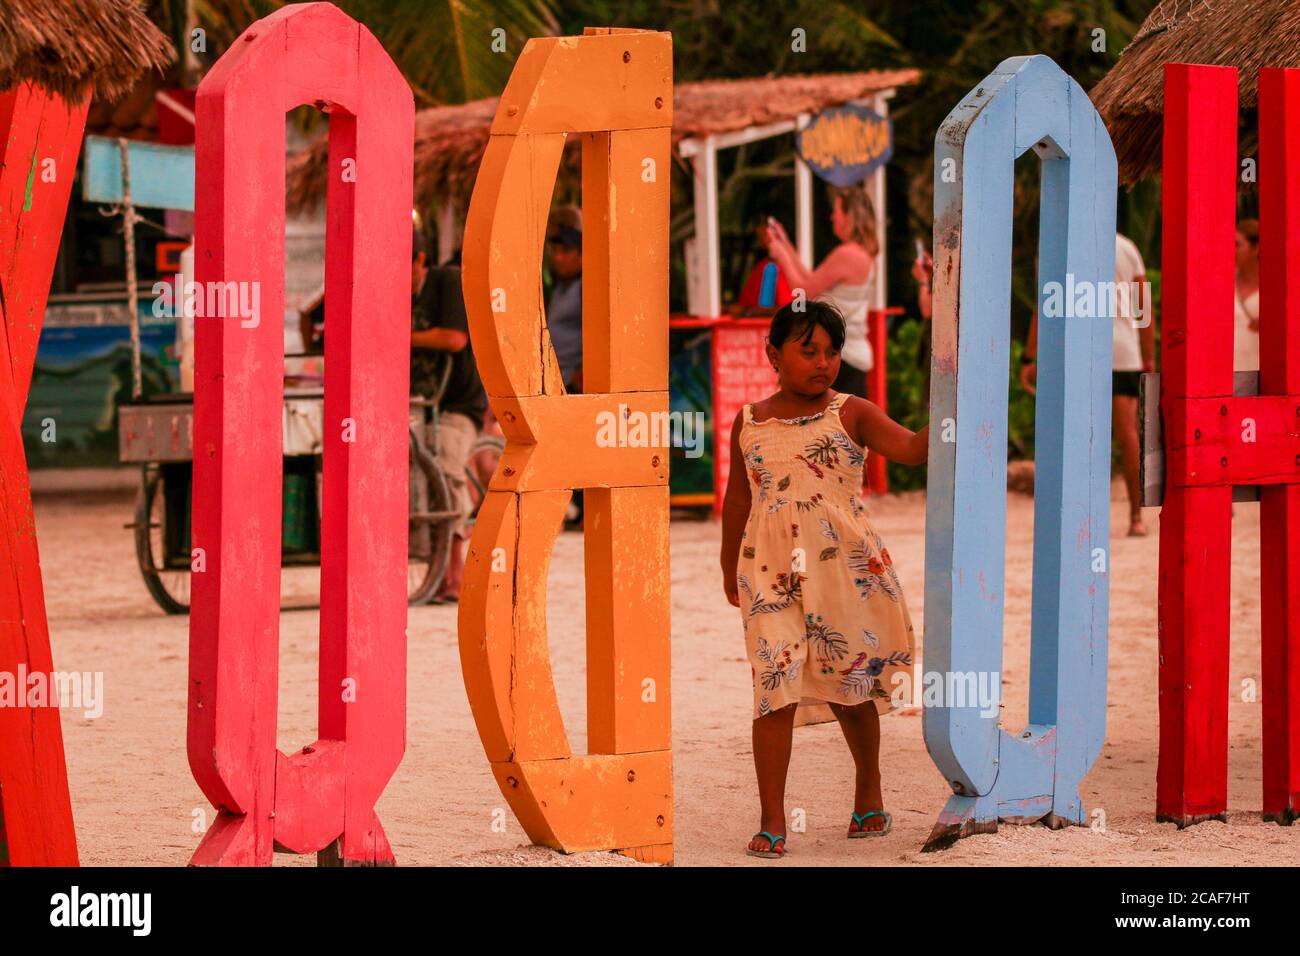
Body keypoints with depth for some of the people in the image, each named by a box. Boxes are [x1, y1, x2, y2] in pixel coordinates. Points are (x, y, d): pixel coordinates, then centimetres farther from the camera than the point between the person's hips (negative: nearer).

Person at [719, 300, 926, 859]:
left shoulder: (850, 414, 2)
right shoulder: (749, 424, 7)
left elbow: (910, 449, -12)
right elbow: (738, 500, 17)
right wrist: (729, 571, 22)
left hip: (845, 571, 0)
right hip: (772, 574, 0)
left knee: (850, 688, 12)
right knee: (776, 688, -10)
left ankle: (869, 792, 35)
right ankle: (772, 820, -5)